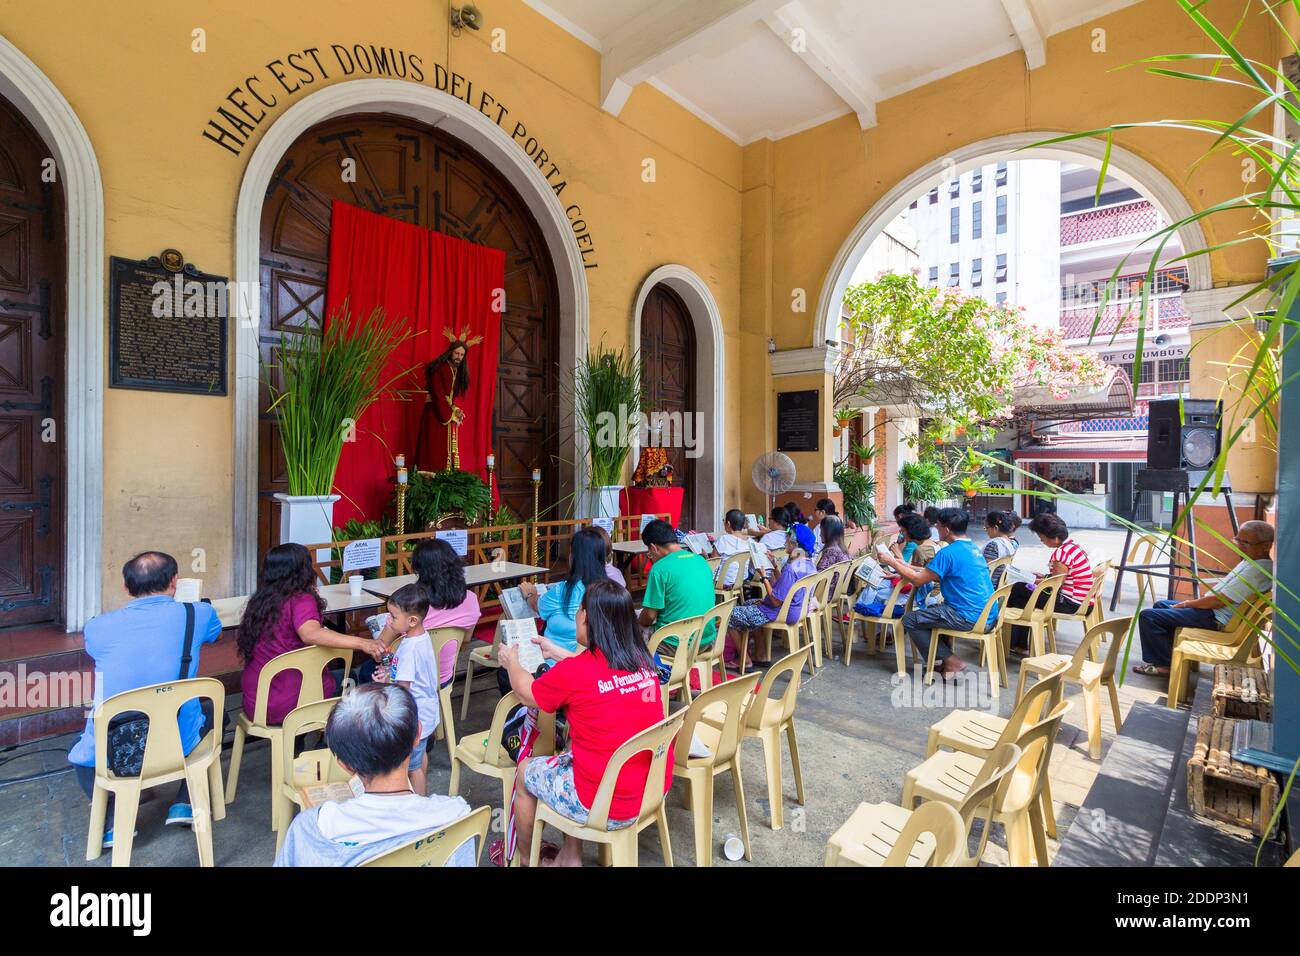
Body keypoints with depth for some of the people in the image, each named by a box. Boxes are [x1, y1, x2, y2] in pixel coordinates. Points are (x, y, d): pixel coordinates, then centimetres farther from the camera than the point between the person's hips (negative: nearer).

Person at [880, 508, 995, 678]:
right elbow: (931, 573, 17)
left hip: (970, 618, -10)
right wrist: (903, 564, 18)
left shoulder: (948, 553, -17)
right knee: (930, 610, 28)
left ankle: (951, 661, 3)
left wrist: (892, 562, -1)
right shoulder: (971, 547, 12)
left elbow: (917, 580, -12)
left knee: (910, 620, 0)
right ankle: (945, 655, 23)